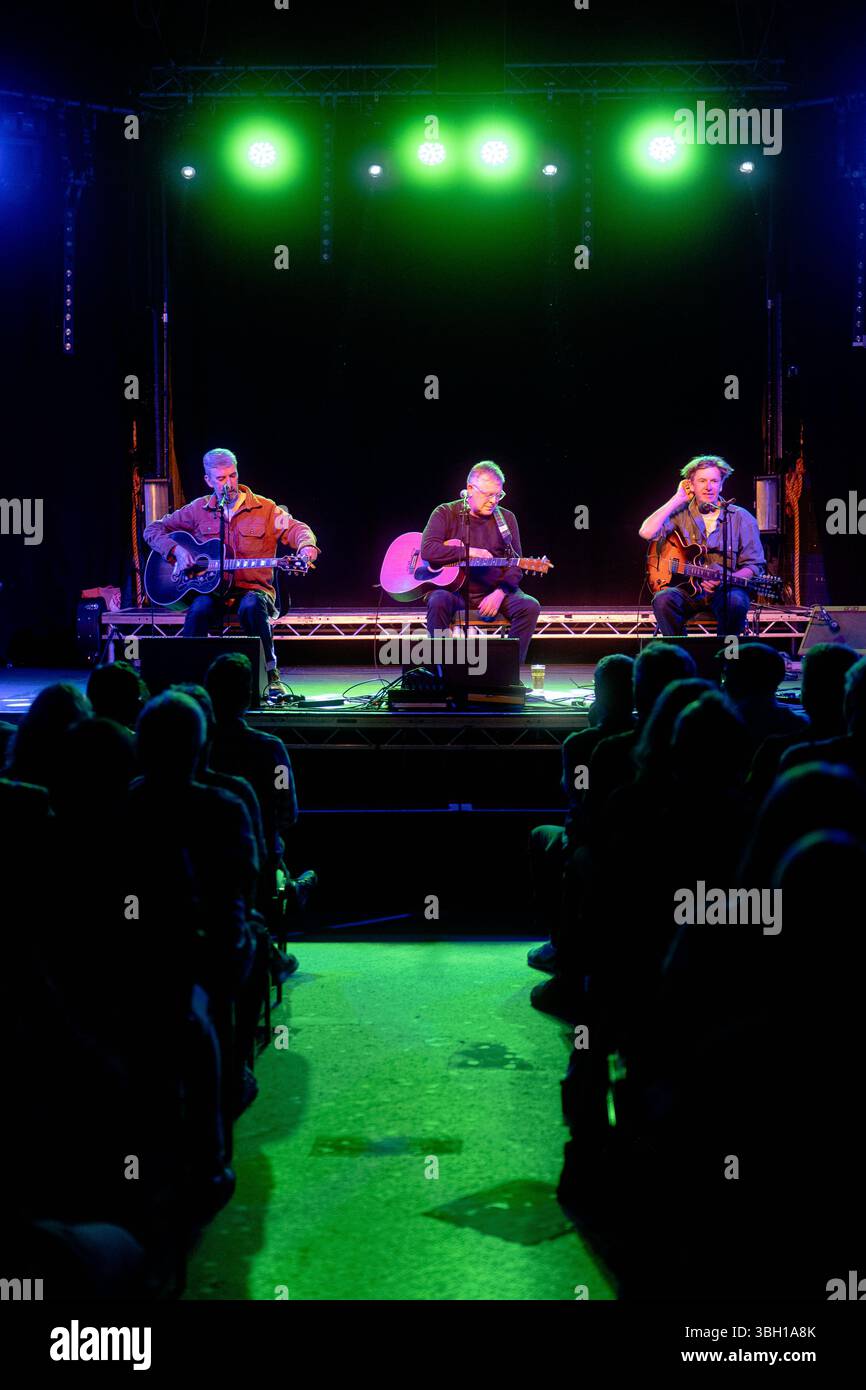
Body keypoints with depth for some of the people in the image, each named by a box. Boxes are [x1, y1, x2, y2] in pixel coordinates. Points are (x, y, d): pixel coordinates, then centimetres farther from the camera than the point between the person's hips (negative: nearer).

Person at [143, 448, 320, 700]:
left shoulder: (264, 509, 4)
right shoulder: (198, 510, 9)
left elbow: (296, 529, -6)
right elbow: (153, 530, 12)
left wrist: (305, 546, -30)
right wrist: (176, 550, -7)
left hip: (253, 588, -1)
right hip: (210, 588, 1)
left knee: (252, 606, -37)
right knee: (199, 608, -34)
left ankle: (271, 676, -26)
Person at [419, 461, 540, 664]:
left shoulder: (506, 518, 9)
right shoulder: (446, 514, 2)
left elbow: (515, 564, 4)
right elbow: (427, 550, -13)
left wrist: (500, 593, -15)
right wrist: (470, 552, -15)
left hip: (495, 592, 2)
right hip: (453, 589, -2)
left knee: (529, 606, -25)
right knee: (438, 602, -36)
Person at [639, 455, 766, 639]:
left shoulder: (741, 518, 1)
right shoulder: (680, 514, 5)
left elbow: (754, 565, 0)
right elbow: (647, 532, -13)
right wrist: (677, 499, -6)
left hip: (725, 589, -1)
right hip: (688, 589, 1)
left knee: (736, 601, -35)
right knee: (662, 599, -30)